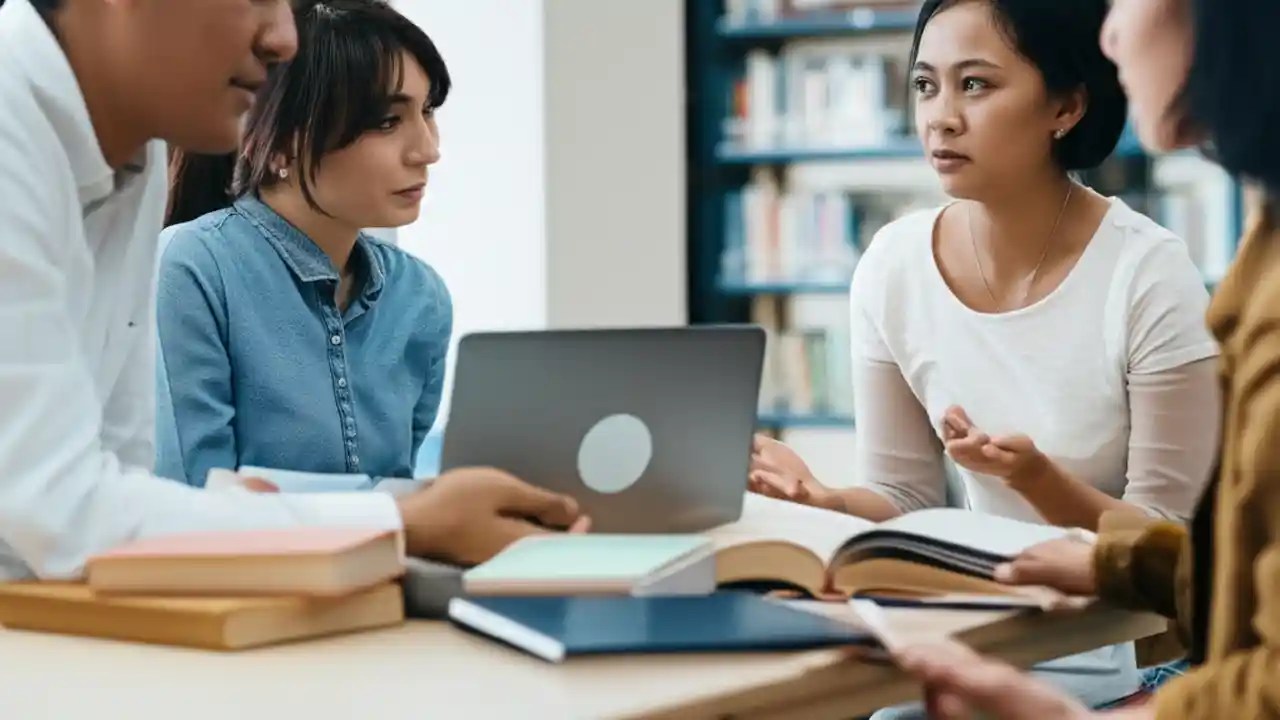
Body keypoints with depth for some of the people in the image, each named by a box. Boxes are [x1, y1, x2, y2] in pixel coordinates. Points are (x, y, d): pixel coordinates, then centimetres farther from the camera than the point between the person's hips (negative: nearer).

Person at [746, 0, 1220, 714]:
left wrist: (1034, 476, -29)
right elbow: (905, 500, 3)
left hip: (1132, 651, -4)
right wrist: (825, 501, -18)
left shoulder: (1148, 273, -17)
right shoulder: (893, 266, -5)